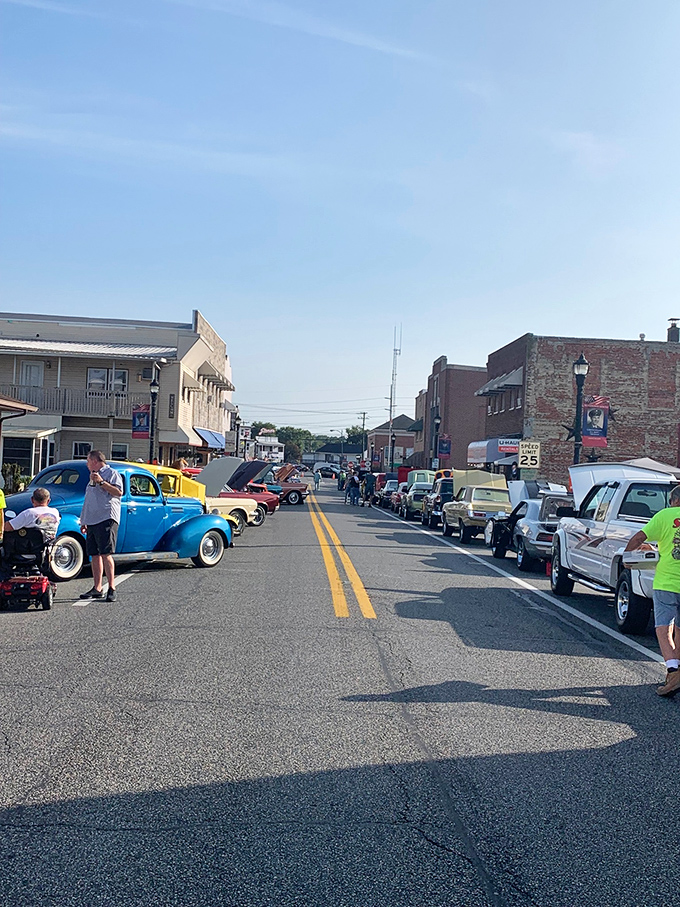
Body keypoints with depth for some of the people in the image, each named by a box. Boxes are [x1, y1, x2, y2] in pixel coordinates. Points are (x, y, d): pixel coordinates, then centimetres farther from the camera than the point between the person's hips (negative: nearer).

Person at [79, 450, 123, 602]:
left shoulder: (112, 473, 2)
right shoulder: (93, 476, 27)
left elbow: (119, 492, -13)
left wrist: (101, 482, -15)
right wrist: (84, 522, 24)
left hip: (107, 518, -8)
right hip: (92, 521, 8)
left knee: (105, 553, -15)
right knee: (95, 555, 7)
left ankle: (112, 588, -13)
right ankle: (97, 588, 11)